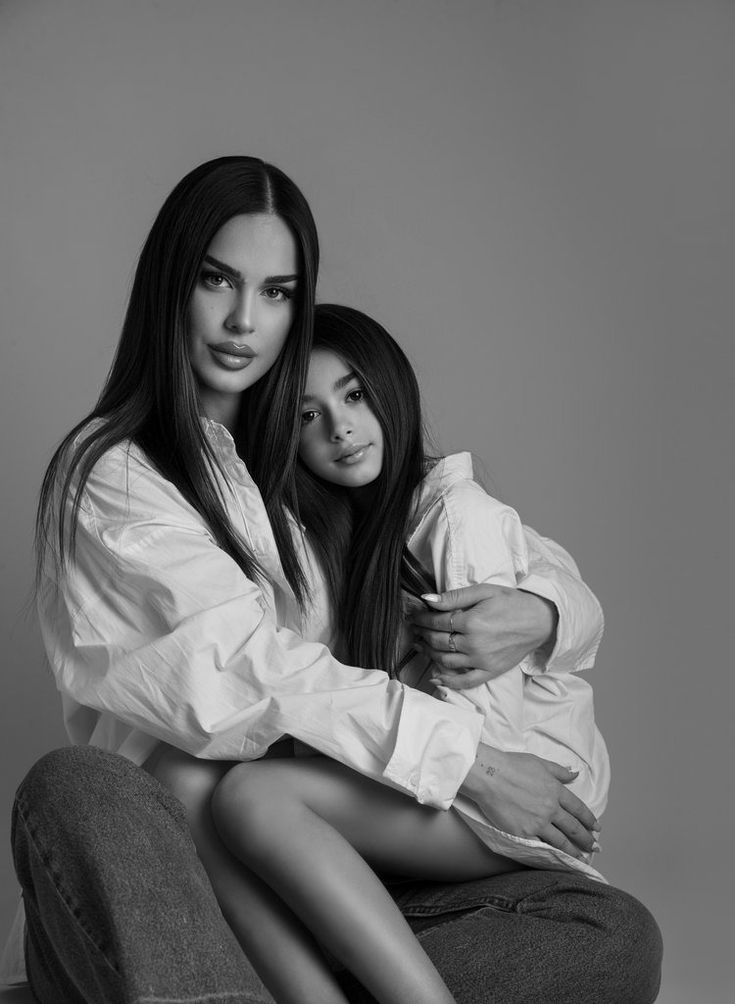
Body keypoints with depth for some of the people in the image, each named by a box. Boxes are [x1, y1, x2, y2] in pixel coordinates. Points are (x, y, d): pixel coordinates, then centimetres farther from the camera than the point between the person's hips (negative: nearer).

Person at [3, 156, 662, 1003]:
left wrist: (533, 614, -2)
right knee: (71, 788, -37)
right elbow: (255, 660, -12)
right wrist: (470, 763, -13)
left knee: (619, 935, -18)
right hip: (157, 850, -4)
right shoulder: (110, 471, 1)